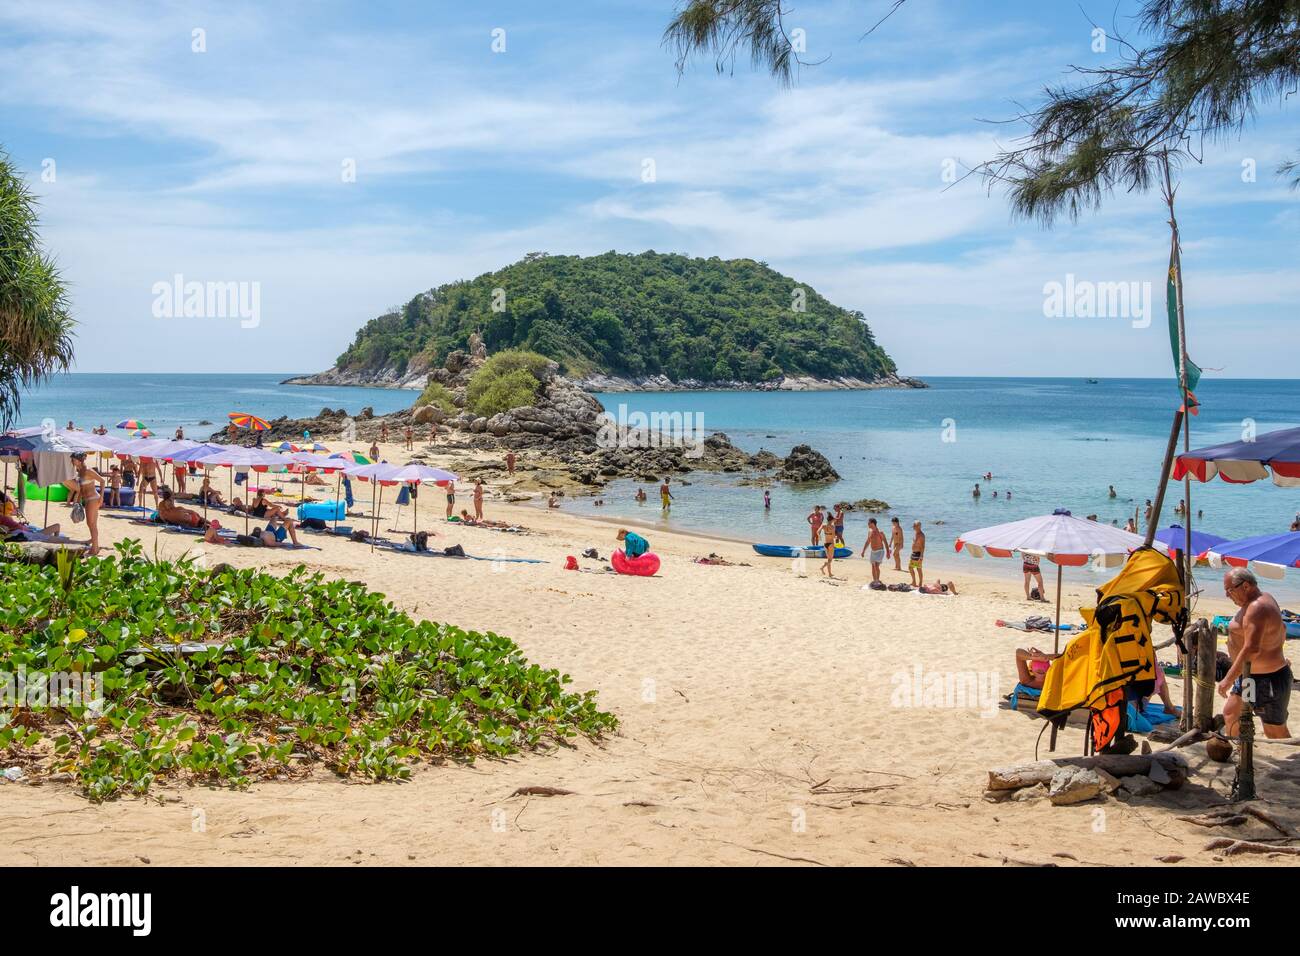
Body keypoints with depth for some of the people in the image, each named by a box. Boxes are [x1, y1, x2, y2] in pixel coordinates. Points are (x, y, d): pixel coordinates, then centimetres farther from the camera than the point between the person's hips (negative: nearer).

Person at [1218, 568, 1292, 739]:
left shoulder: (1256, 609, -26)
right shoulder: (1264, 598, 8)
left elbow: (1251, 649, -34)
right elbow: (1282, 628, 24)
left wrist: (1228, 680, -31)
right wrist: (1277, 653, 36)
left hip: (1267, 680, -11)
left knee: (1276, 733, -4)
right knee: (1230, 712, 18)